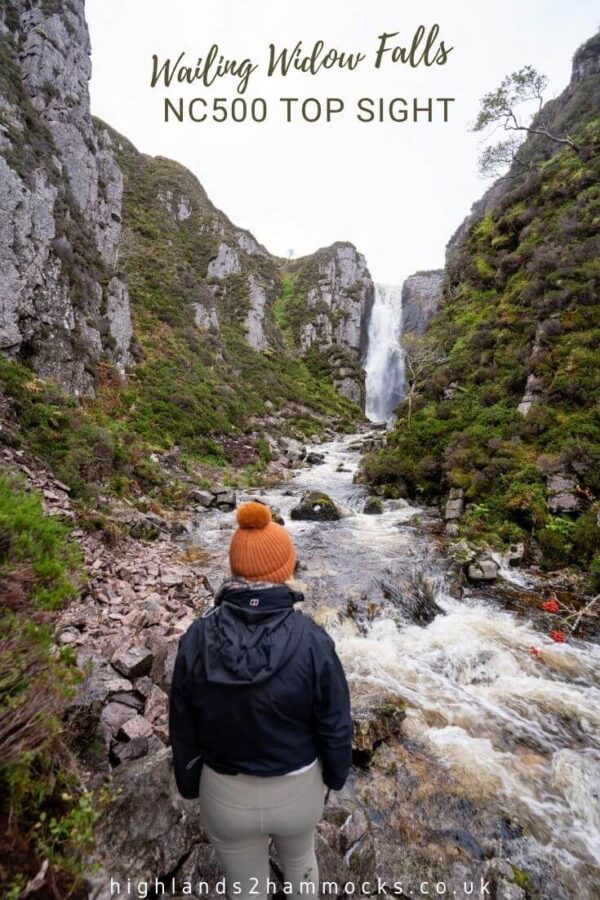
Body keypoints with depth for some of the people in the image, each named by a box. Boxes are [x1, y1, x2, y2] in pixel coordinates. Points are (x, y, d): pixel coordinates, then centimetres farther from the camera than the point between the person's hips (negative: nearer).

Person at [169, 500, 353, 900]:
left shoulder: (197, 638, -23)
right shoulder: (311, 640, -28)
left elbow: (183, 728, -9)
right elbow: (335, 725, -14)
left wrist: (189, 784, 9)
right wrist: (336, 775, 6)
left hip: (225, 793, 1)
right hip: (297, 788, 0)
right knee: (300, 857, 34)